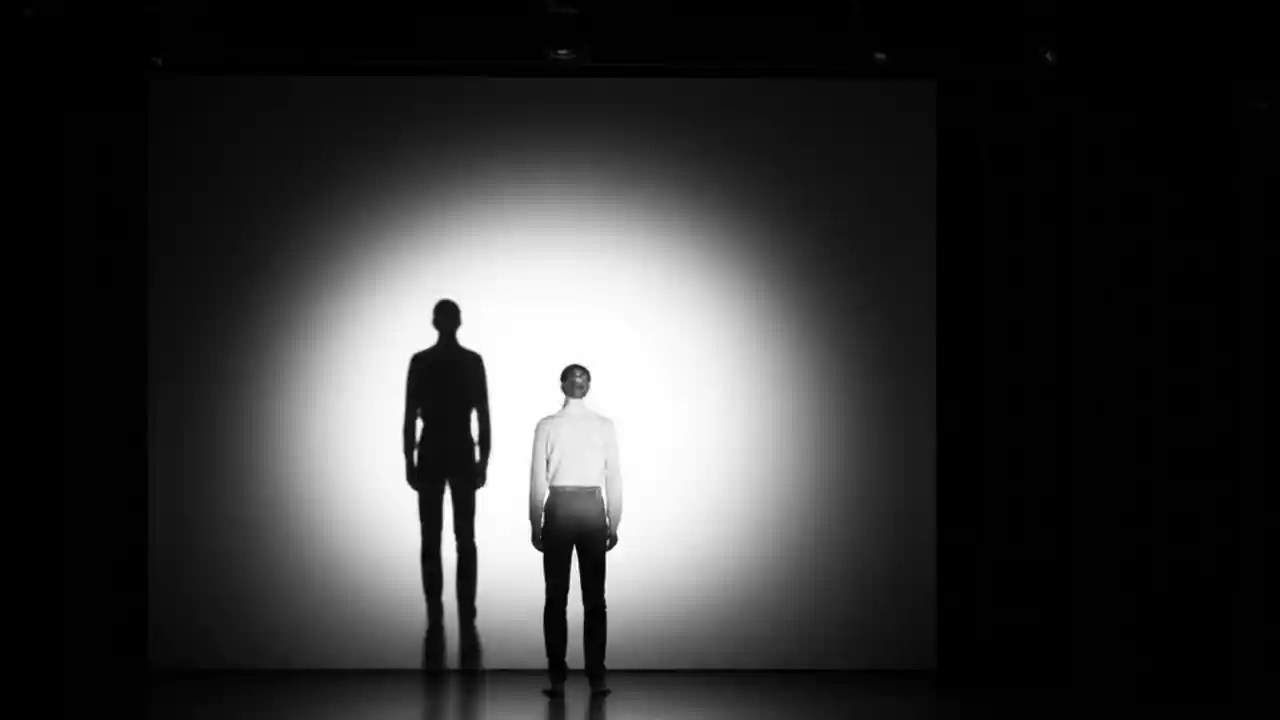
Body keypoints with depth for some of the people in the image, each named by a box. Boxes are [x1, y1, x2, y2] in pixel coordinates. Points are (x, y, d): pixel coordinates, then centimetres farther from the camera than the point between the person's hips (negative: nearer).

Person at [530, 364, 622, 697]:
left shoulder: (547, 426, -5)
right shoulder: (605, 426, -2)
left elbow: (537, 479, -4)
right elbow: (614, 479, -2)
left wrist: (536, 524, 3)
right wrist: (613, 523, 6)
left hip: (558, 509, -1)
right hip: (593, 509, 1)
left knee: (556, 597, 5)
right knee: (594, 598, 5)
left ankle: (558, 679, 2)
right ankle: (596, 679, 2)